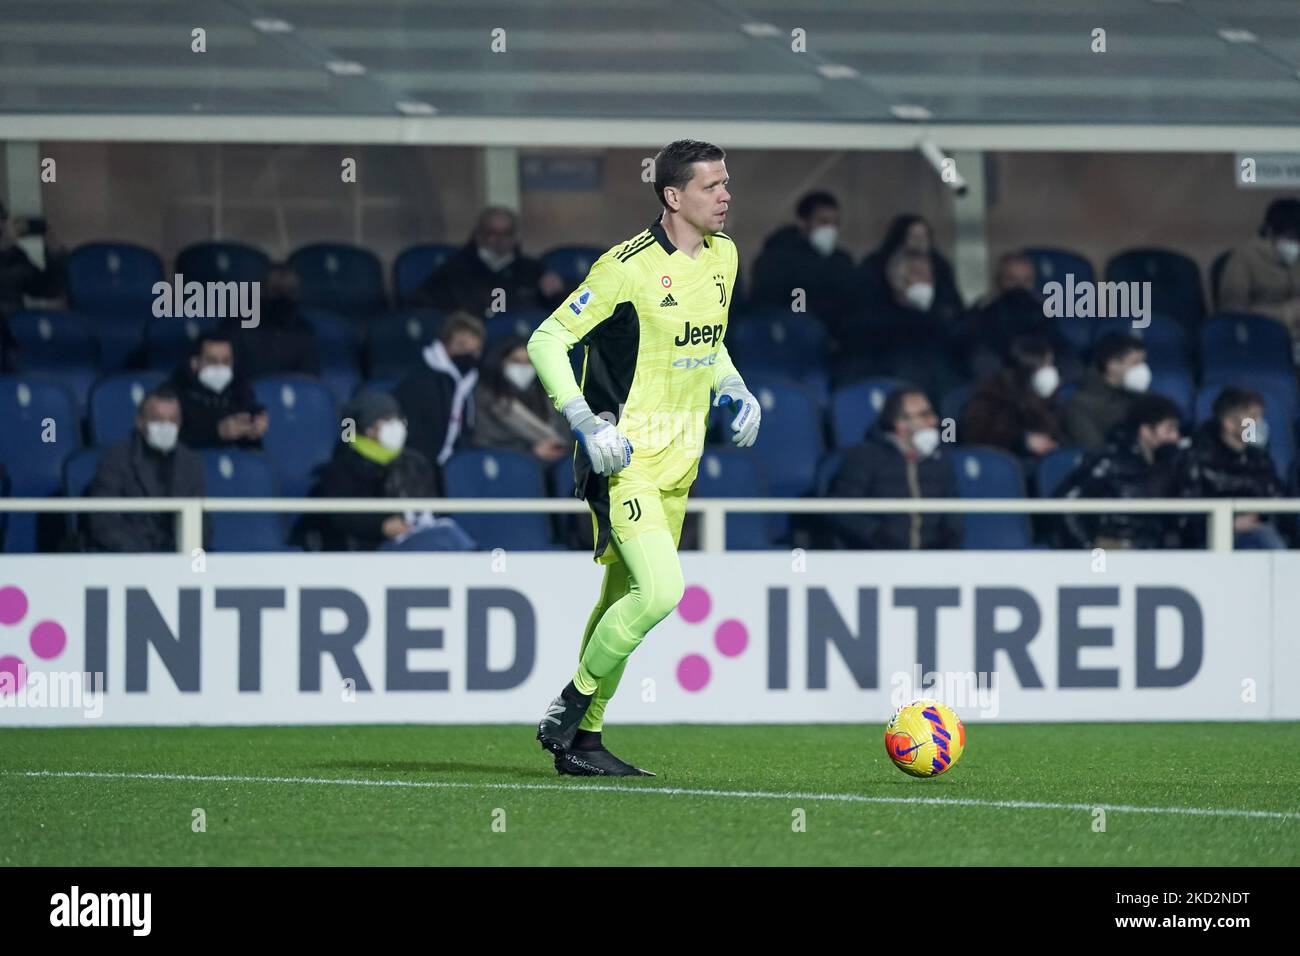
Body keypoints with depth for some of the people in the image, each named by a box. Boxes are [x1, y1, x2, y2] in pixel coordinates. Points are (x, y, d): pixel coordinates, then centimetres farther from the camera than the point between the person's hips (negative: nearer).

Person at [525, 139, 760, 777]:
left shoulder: (723, 256, 8)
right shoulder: (629, 267, -16)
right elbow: (546, 342, -13)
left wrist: (735, 391, 9)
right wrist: (587, 425, -21)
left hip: (680, 460, 8)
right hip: (623, 458, -8)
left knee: (625, 596, 11)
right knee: (661, 589, -19)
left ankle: (583, 740, 19)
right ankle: (569, 709, -2)